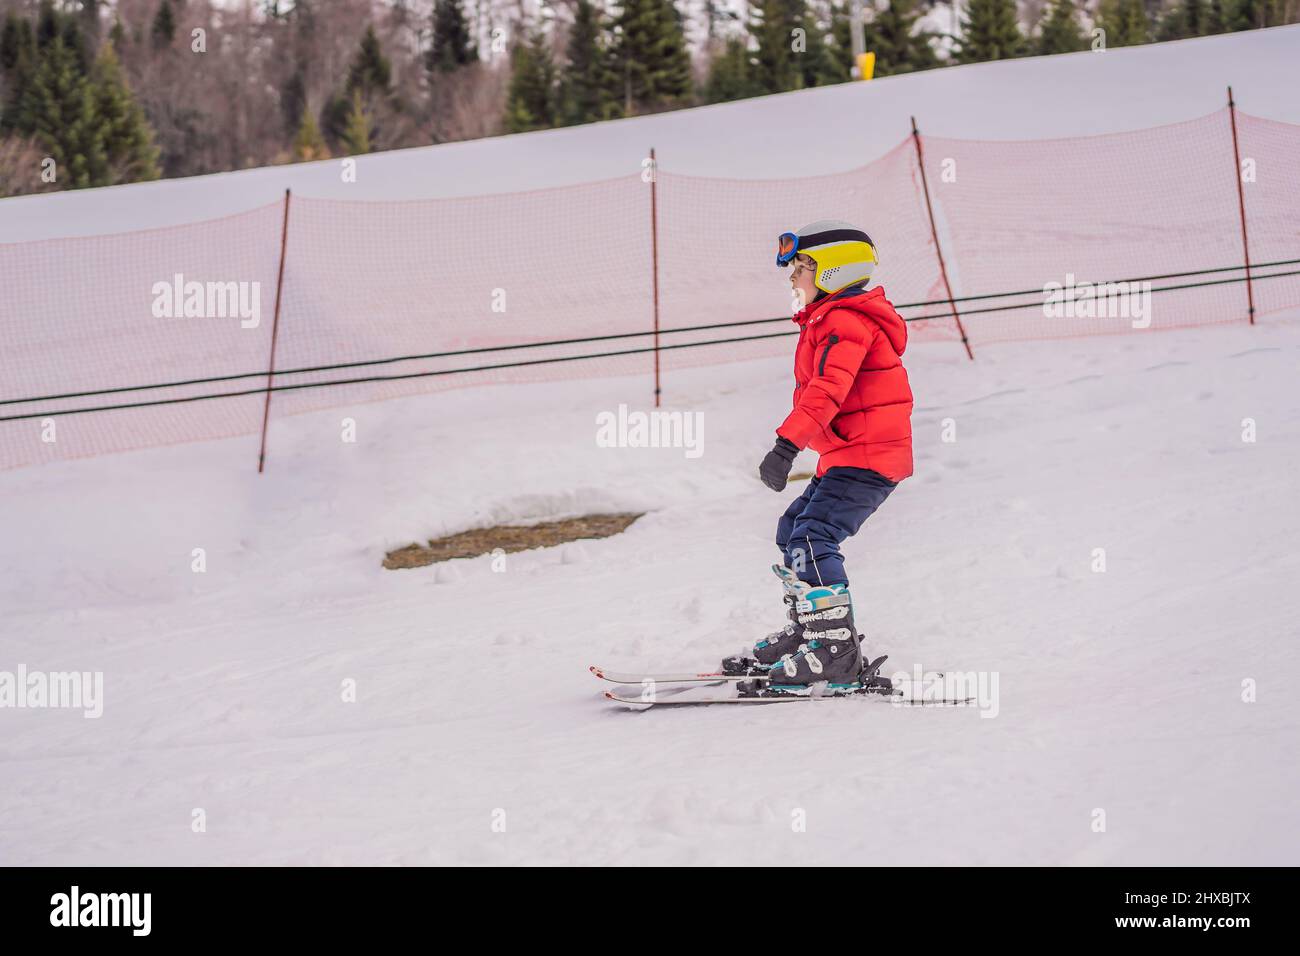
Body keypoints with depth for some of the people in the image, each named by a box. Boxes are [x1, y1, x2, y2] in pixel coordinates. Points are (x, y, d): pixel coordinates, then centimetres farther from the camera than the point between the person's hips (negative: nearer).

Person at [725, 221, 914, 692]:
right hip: (844, 458, 11)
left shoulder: (844, 322, -14)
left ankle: (836, 649, -25)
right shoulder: (828, 321, 20)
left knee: (813, 539, -21)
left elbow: (827, 390, -28)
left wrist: (787, 444, -36)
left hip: (865, 458, -11)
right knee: (792, 529, 19)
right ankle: (803, 630, 28)